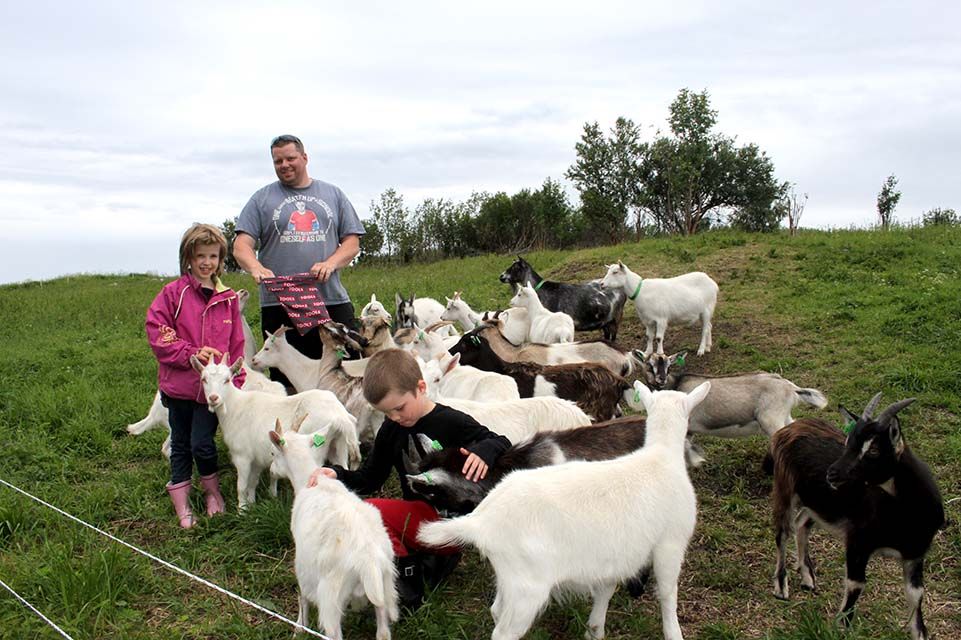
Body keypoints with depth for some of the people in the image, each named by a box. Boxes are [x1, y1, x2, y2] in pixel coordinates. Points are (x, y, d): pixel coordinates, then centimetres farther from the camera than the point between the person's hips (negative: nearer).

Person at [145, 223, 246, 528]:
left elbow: (236, 344, 9)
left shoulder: (229, 298, 5)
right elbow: (157, 333, -7)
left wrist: (236, 382, 5)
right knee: (181, 445, 11)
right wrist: (191, 354, -15)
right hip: (179, 385, 0)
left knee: (202, 444, -4)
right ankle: (181, 504, 24)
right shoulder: (173, 292, -4)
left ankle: (212, 490, 22)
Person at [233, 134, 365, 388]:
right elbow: (241, 246, 2)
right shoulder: (262, 199, 11)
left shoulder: (333, 195, 15)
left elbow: (352, 242, 10)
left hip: (332, 301, 1)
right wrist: (256, 268, -20)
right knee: (286, 380, 2)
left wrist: (330, 263, -10)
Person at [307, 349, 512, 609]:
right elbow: (369, 478, 10)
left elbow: (502, 443, -5)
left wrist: (484, 451, -29)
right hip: (417, 517, 8)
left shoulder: (452, 423, -11)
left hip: (448, 520, -8)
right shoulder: (391, 430, 7)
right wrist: (337, 475, -10)